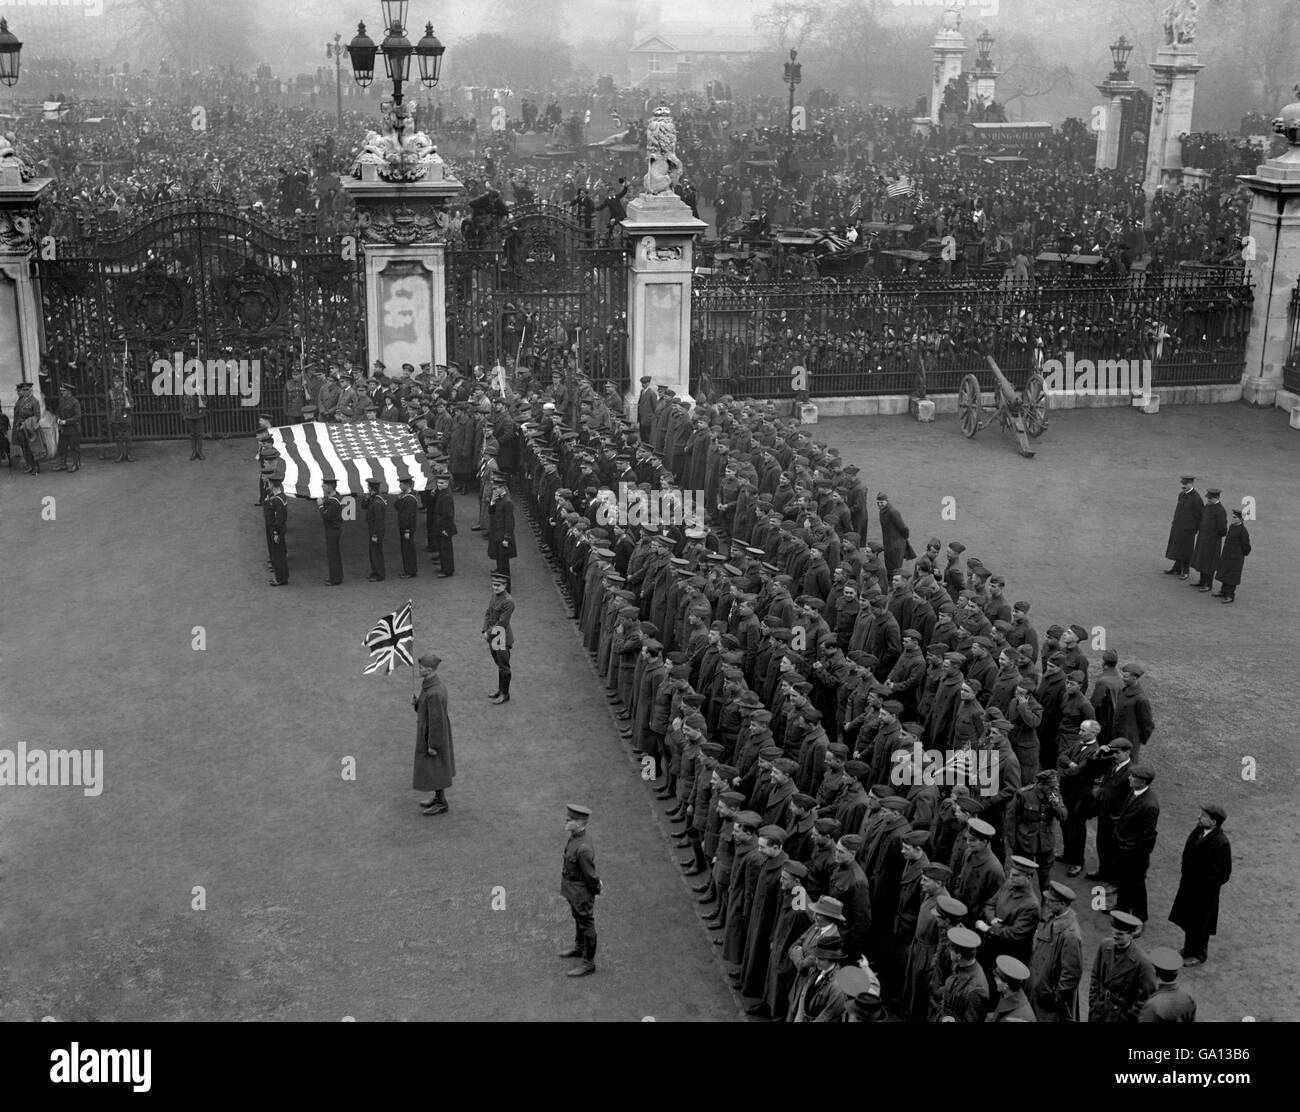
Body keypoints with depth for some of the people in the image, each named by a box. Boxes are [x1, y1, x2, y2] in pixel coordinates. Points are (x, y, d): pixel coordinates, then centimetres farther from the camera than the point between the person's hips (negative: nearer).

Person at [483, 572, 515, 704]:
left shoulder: (508, 602, -23)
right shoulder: (494, 596, 5)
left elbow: (502, 623, -22)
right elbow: (488, 614, 9)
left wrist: (489, 634, -14)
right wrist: (485, 631, -3)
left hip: (502, 638, -8)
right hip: (493, 636, 8)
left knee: (504, 667, 4)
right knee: (499, 664, 21)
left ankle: (505, 694, 14)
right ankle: (500, 689, 33)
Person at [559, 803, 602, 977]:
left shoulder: (583, 848, -37)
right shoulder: (576, 836, -7)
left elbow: (590, 875, -26)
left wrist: (595, 889, -9)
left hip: (582, 893, -9)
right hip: (572, 890, 9)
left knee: (586, 926, 9)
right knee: (578, 918, 29)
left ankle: (588, 963, 26)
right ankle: (579, 947, 51)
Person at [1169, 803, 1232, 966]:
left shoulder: (1221, 843, -27)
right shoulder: (1198, 831, -5)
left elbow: (1223, 873, -20)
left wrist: (1206, 885, -15)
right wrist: (1185, 874, 9)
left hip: (1204, 891, -7)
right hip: (1189, 884, 7)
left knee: (1199, 923, 12)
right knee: (1188, 920, 22)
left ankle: (1199, 954, 32)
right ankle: (1189, 948, 42)